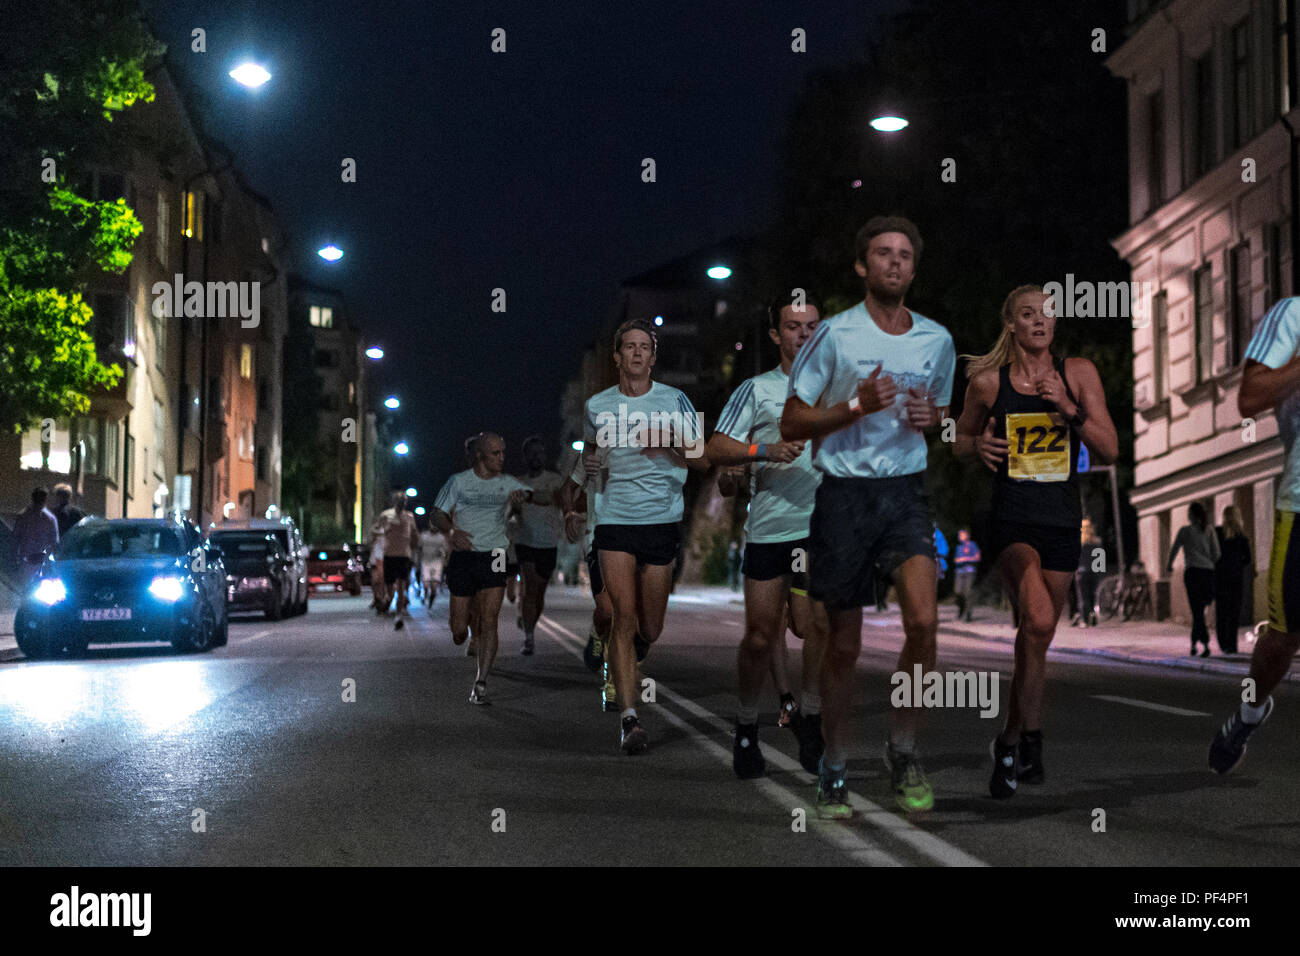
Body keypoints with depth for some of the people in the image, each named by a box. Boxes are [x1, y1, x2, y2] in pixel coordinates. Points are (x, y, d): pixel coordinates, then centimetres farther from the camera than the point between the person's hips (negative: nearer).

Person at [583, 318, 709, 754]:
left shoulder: (675, 401, 4)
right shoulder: (597, 406, 7)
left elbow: (703, 460, 5)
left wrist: (670, 446, -13)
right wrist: (589, 463, 2)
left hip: (662, 519, 1)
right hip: (614, 519, 0)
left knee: (650, 628, 6)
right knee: (624, 614, -14)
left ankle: (624, 654, 42)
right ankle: (629, 716, -14)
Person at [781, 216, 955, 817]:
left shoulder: (937, 340, 9)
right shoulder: (835, 335, -4)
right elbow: (791, 424, -2)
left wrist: (929, 418, 0)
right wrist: (857, 406, -16)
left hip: (905, 493, 2)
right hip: (843, 492, -2)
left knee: (923, 621, -17)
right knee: (843, 645, 4)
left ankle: (902, 748, 4)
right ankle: (834, 768, 22)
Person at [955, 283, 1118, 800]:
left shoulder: (1078, 373, 2)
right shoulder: (987, 381, 0)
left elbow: (1110, 450, 0)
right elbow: (960, 439, 15)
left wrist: (1071, 409, -14)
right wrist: (979, 446, -8)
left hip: (1062, 523, 3)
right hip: (1010, 520, -3)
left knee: (1034, 637, 9)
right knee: (1038, 621, -27)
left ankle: (1009, 743, 27)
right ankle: (1030, 736, -14)